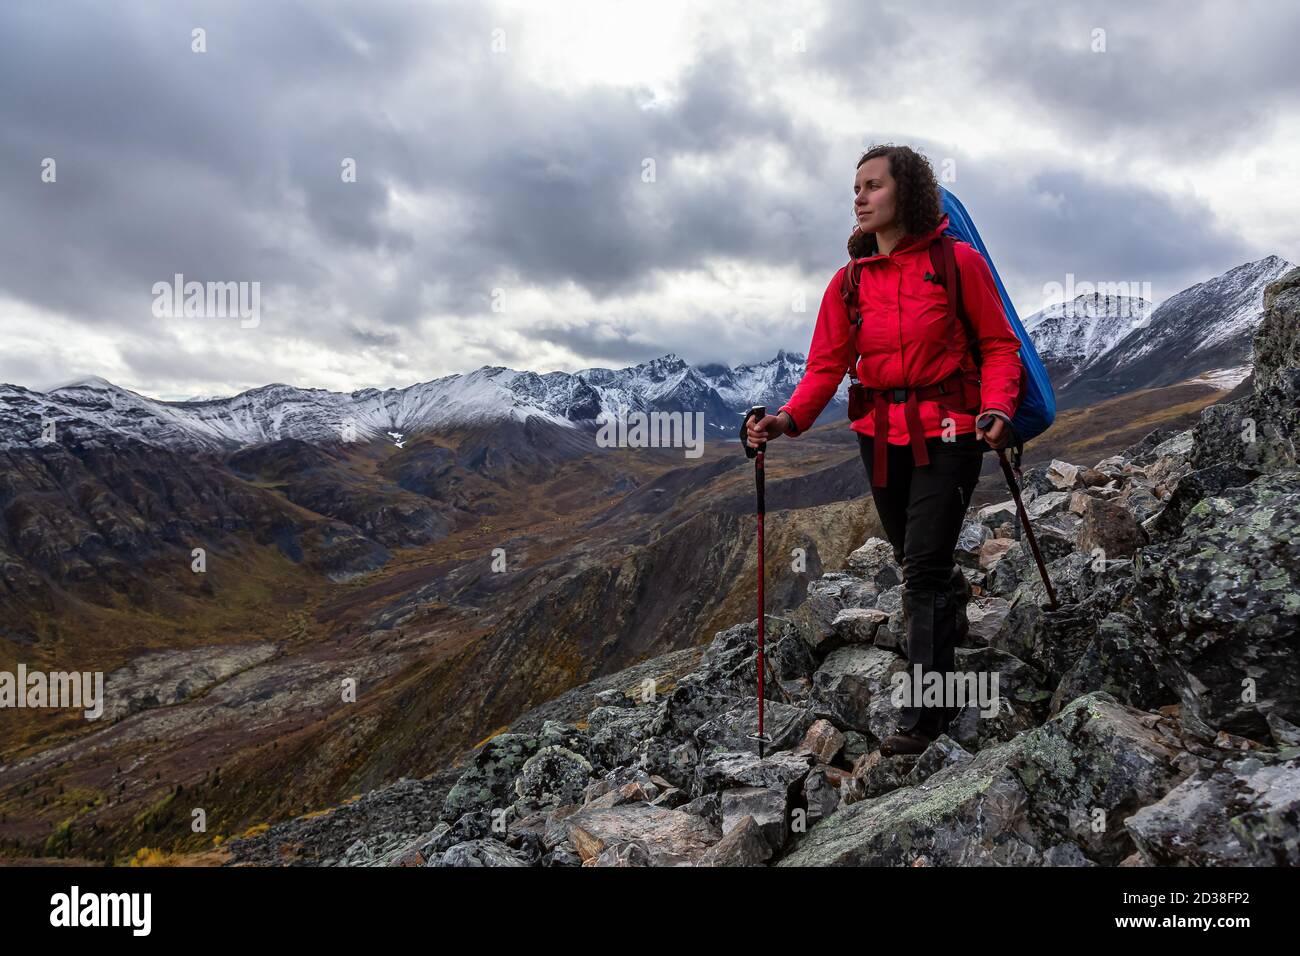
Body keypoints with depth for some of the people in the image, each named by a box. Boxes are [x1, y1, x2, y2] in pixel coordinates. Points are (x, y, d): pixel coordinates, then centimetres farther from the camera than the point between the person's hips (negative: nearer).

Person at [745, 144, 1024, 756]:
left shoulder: (957, 261, -5)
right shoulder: (849, 282, 5)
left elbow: (999, 345, -2)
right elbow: (827, 365, 1)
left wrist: (998, 409, -20)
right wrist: (789, 418, -16)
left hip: (947, 430, -4)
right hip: (881, 434, 4)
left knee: (923, 567, -10)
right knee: (916, 562, 16)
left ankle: (923, 712, -2)